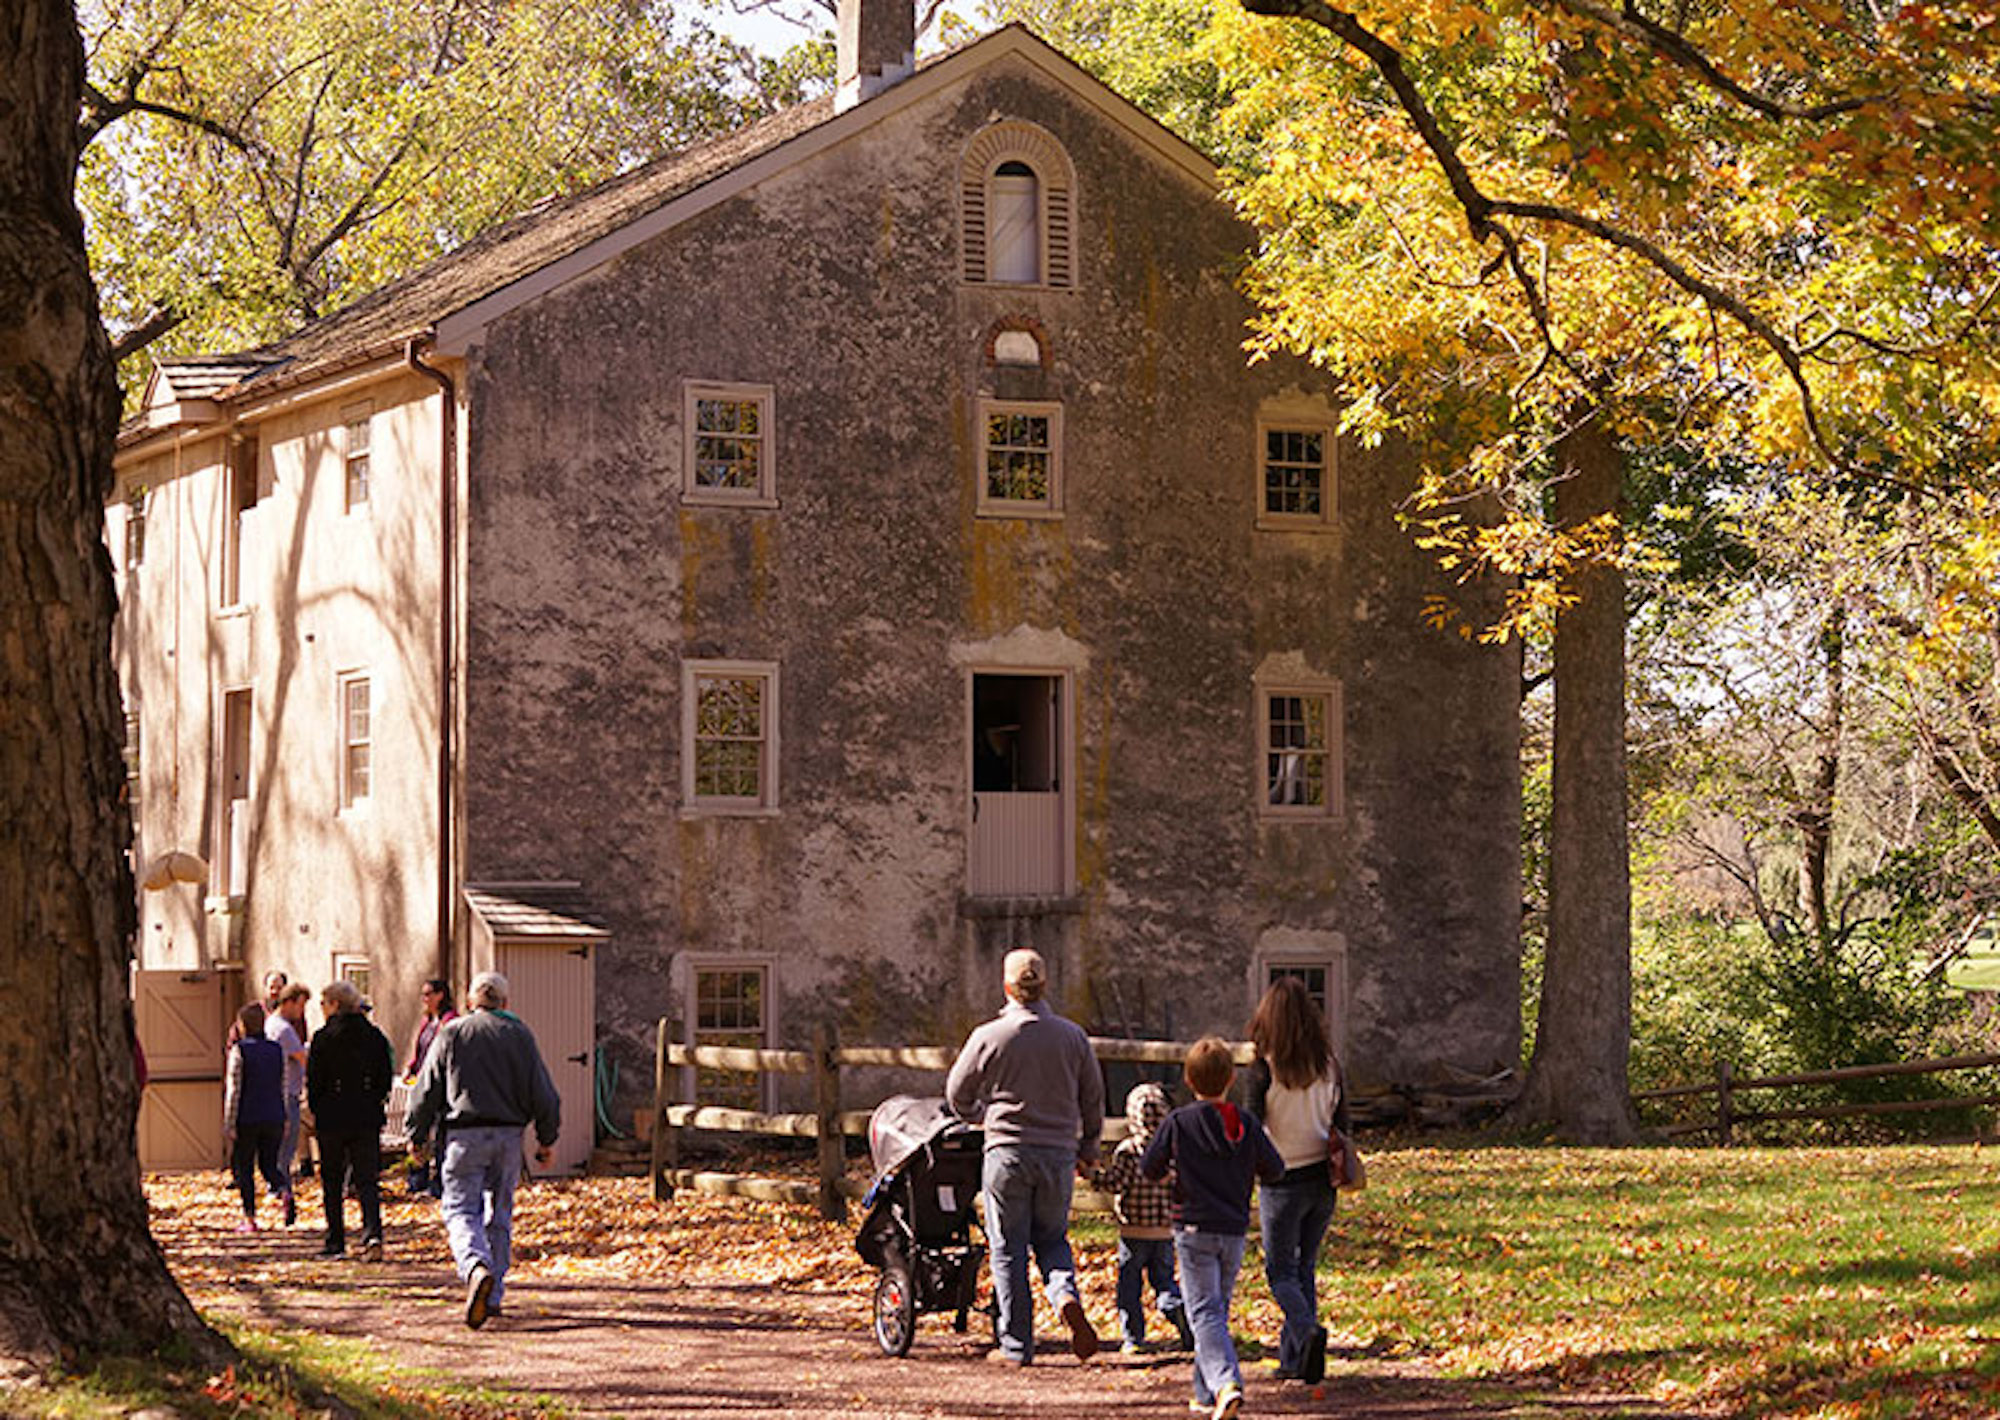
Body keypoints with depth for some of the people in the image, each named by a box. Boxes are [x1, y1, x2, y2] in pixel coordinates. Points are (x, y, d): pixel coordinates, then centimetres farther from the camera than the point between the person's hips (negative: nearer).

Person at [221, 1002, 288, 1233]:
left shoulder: (239, 1051, -9)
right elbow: (283, 1088, 10)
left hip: (247, 1119, -4)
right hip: (273, 1118, 4)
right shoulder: (276, 1050, 6)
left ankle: (249, 1218, 6)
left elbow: (234, 1090, -11)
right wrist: (282, 1121, 17)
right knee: (269, 1165, 13)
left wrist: (229, 1125, -8)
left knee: (243, 1168, 7)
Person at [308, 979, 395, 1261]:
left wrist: (316, 1110, 7)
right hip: (367, 1118, 3)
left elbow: (314, 1079, -7)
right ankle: (372, 1233, -16)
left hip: (332, 1119, -3)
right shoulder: (374, 1036, 4)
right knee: (367, 1179, 3)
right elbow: (387, 1076, 6)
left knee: (333, 1182, 9)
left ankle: (335, 1242, 12)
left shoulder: (324, 1037, -8)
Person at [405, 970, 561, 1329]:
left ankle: (476, 1268, -33)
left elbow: (427, 1090, 4)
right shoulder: (519, 1034, 5)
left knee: (461, 1209, -4)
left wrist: (417, 1135, 14)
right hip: (508, 1135, 2)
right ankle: (493, 1296, 13)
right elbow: (541, 1091, 6)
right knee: (499, 1215, 11)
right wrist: (547, 1138, 15)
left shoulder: (451, 1034, 2)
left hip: (465, 1134, -2)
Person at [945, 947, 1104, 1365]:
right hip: (1058, 1154, 3)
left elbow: (958, 1094, 4)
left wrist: (979, 1116, 26)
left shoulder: (989, 1037, -8)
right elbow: (1093, 1098, 9)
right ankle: (1066, 1295, -12)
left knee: (1008, 1250, 6)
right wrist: (1087, 1149, 24)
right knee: (1051, 1238, 18)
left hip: (1007, 1152, -3)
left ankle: (1016, 1346, 7)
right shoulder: (1072, 1036, 0)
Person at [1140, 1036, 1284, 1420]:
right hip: (1234, 1231, 4)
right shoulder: (1246, 1124, -1)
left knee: (1205, 1312, -6)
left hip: (1194, 1230, -4)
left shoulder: (1178, 1122, -9)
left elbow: (1149, 1168, -3)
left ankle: (1225, 1383, -27)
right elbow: (1275, 1169, 4)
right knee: (1217, 1309, 16)